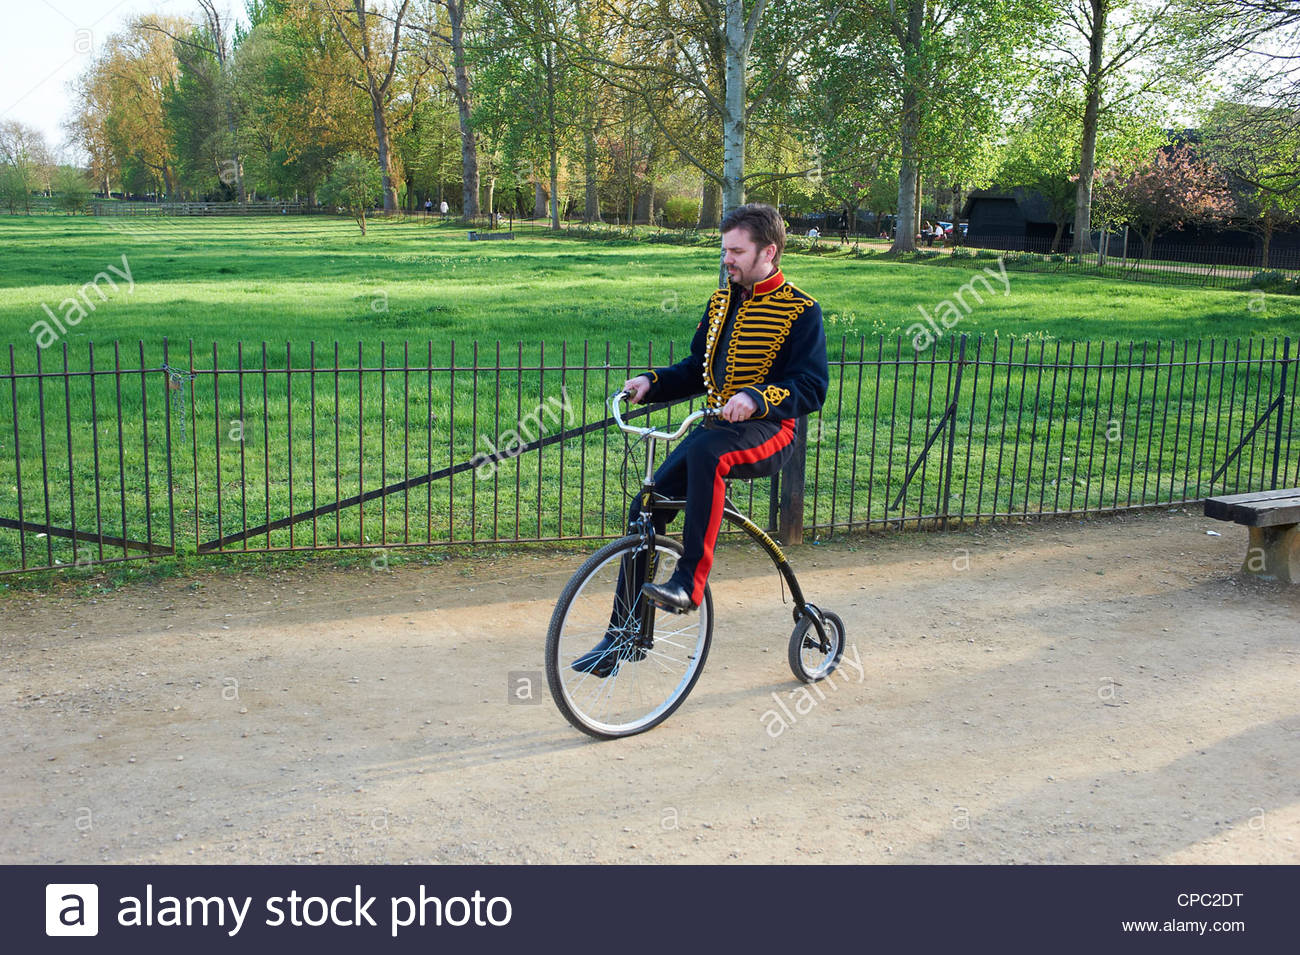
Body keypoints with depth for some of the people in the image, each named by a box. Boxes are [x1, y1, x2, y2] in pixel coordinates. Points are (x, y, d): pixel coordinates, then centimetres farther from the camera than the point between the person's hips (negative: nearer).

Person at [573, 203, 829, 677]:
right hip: (717, 426, 6)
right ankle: (624, 630, 1)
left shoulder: (801, 311, -6)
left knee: (706, 450, -39)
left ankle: (689, 581, -33)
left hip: (767, 432, -6)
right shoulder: (721, 301, 15)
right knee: (645, 510, -9)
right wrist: (652, 382, 0)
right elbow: (697, 368, 19)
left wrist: (755, 398, -31)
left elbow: (812, 387, -14)